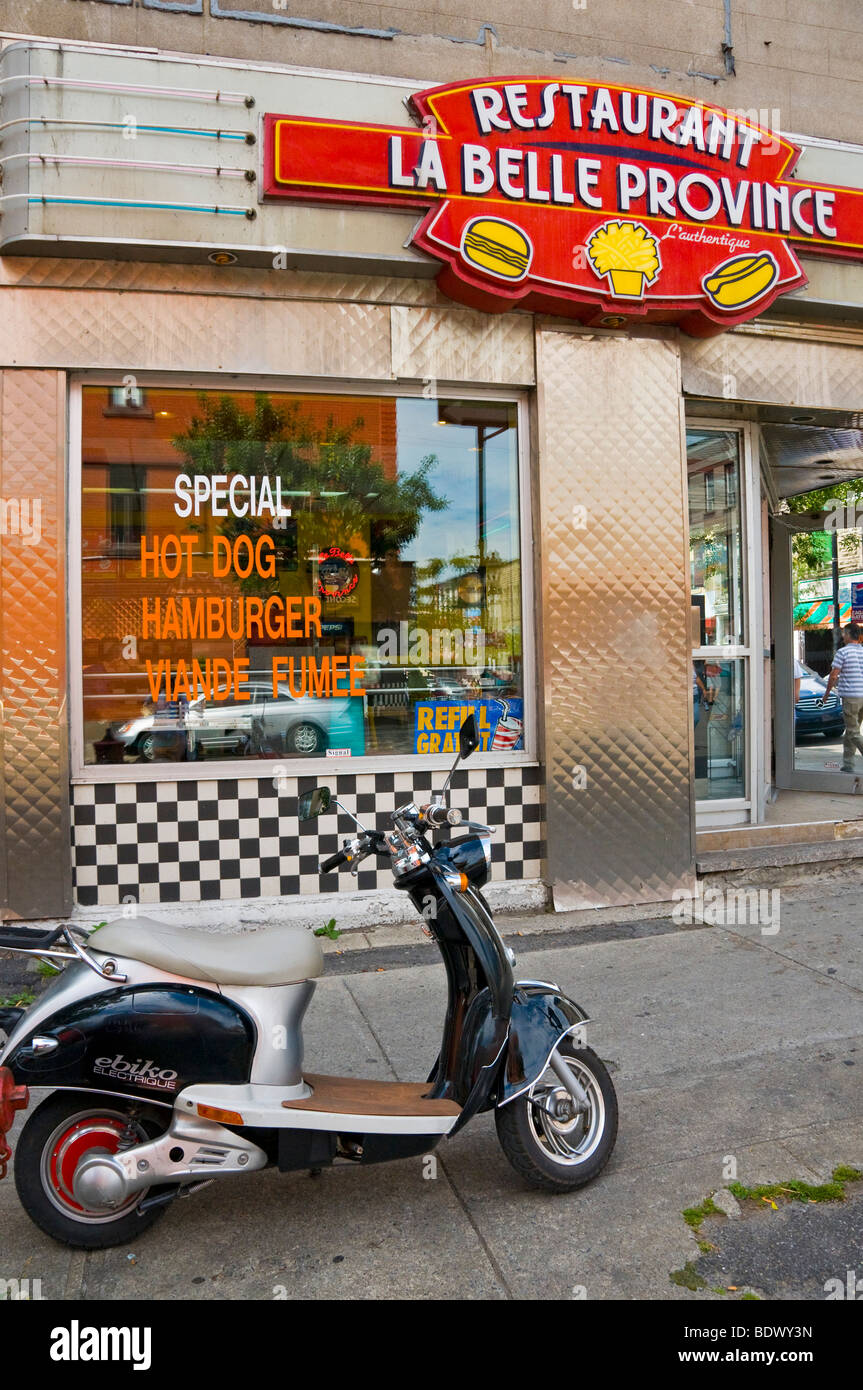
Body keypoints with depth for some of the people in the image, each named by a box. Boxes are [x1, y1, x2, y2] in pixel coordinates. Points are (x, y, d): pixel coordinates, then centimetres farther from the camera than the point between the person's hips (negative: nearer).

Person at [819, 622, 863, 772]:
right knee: (850, 731, 15)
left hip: (850, 697, -6)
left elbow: (833, 676, -9)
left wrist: (826, 694, 3)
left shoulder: (842, 652, -8)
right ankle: (848, 764, 19)